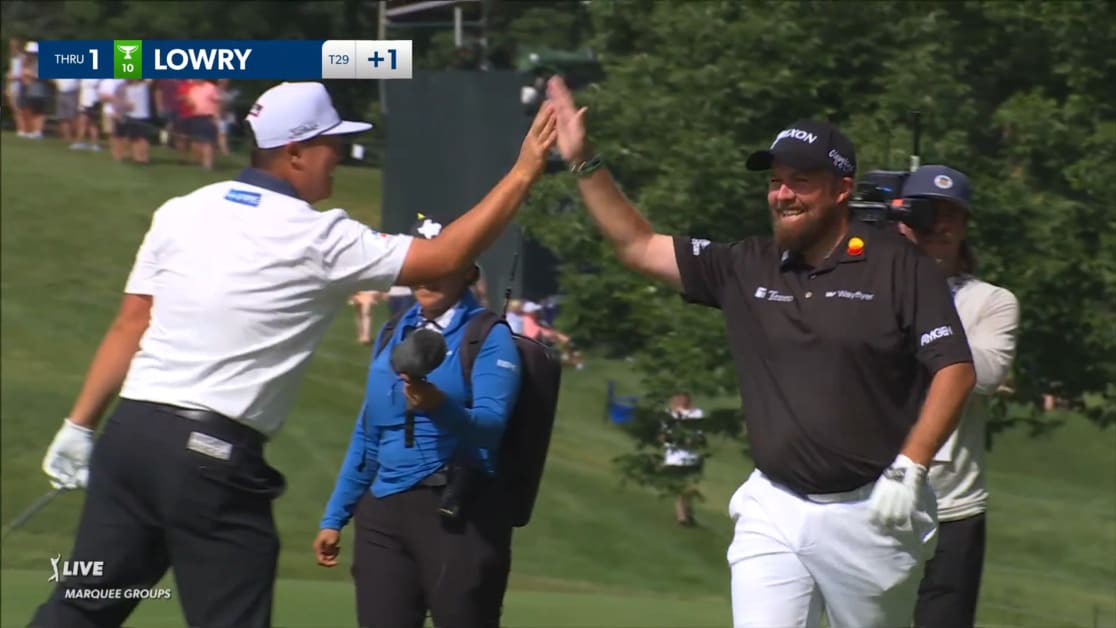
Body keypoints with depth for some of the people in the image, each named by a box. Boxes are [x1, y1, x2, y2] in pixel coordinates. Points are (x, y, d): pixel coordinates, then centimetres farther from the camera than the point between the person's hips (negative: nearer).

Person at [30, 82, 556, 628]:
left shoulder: (180, 213, 8)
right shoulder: (320, 239, -5)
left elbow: (129, 328, 9)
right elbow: (446, 257, -4)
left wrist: (80, 426, 14)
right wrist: (525, 171, 3)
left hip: (132, 432, 5)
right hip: (217, 457, -5)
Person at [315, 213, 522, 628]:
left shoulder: (489, 336, -4)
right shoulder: (393, 336, 15)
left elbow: (491, 424, -19)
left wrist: (440, 408, -39)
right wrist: (335, 516, 21)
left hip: (459, 512, -6)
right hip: (383, 513, 6)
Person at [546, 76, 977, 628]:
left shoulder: (898, 266, -6)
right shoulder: (746, 268, 7)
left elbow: (954, 370, -9)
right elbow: (636, 246, 12)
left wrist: (908, 471, -15)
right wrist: (583, 163, 3)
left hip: (869, 513, -3)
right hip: (772, 514, 3)